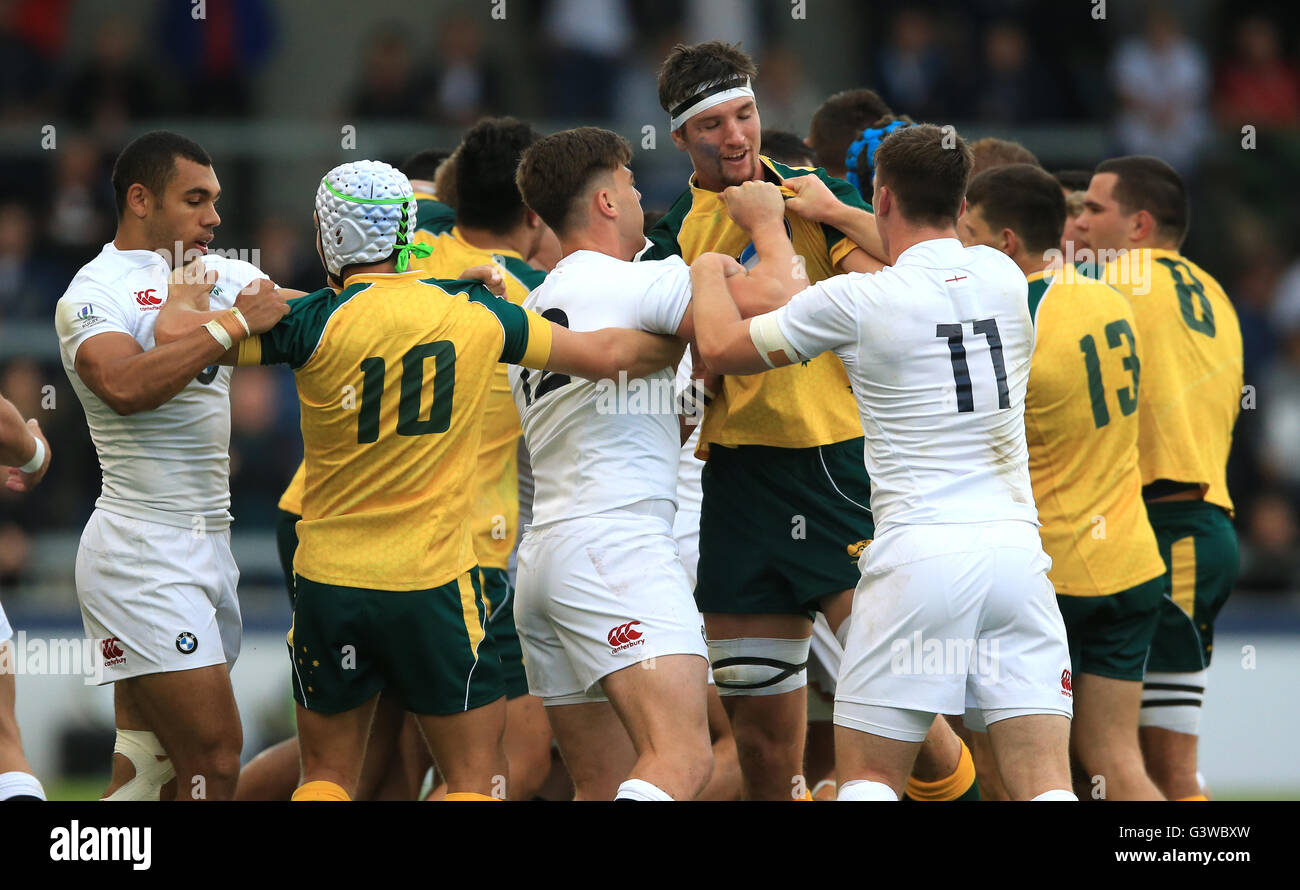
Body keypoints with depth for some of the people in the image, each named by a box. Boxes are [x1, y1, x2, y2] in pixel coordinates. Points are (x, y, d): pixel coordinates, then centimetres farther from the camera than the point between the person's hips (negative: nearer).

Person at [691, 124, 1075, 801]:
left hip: (916, 554, -3)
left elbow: (721, 346, 8)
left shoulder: (855, 302, -4)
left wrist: (708, 271, 28)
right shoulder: (1002, 277, 9)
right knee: (1043, 779, -2)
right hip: (1015, 545, 3)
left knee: (867, 773, 6)